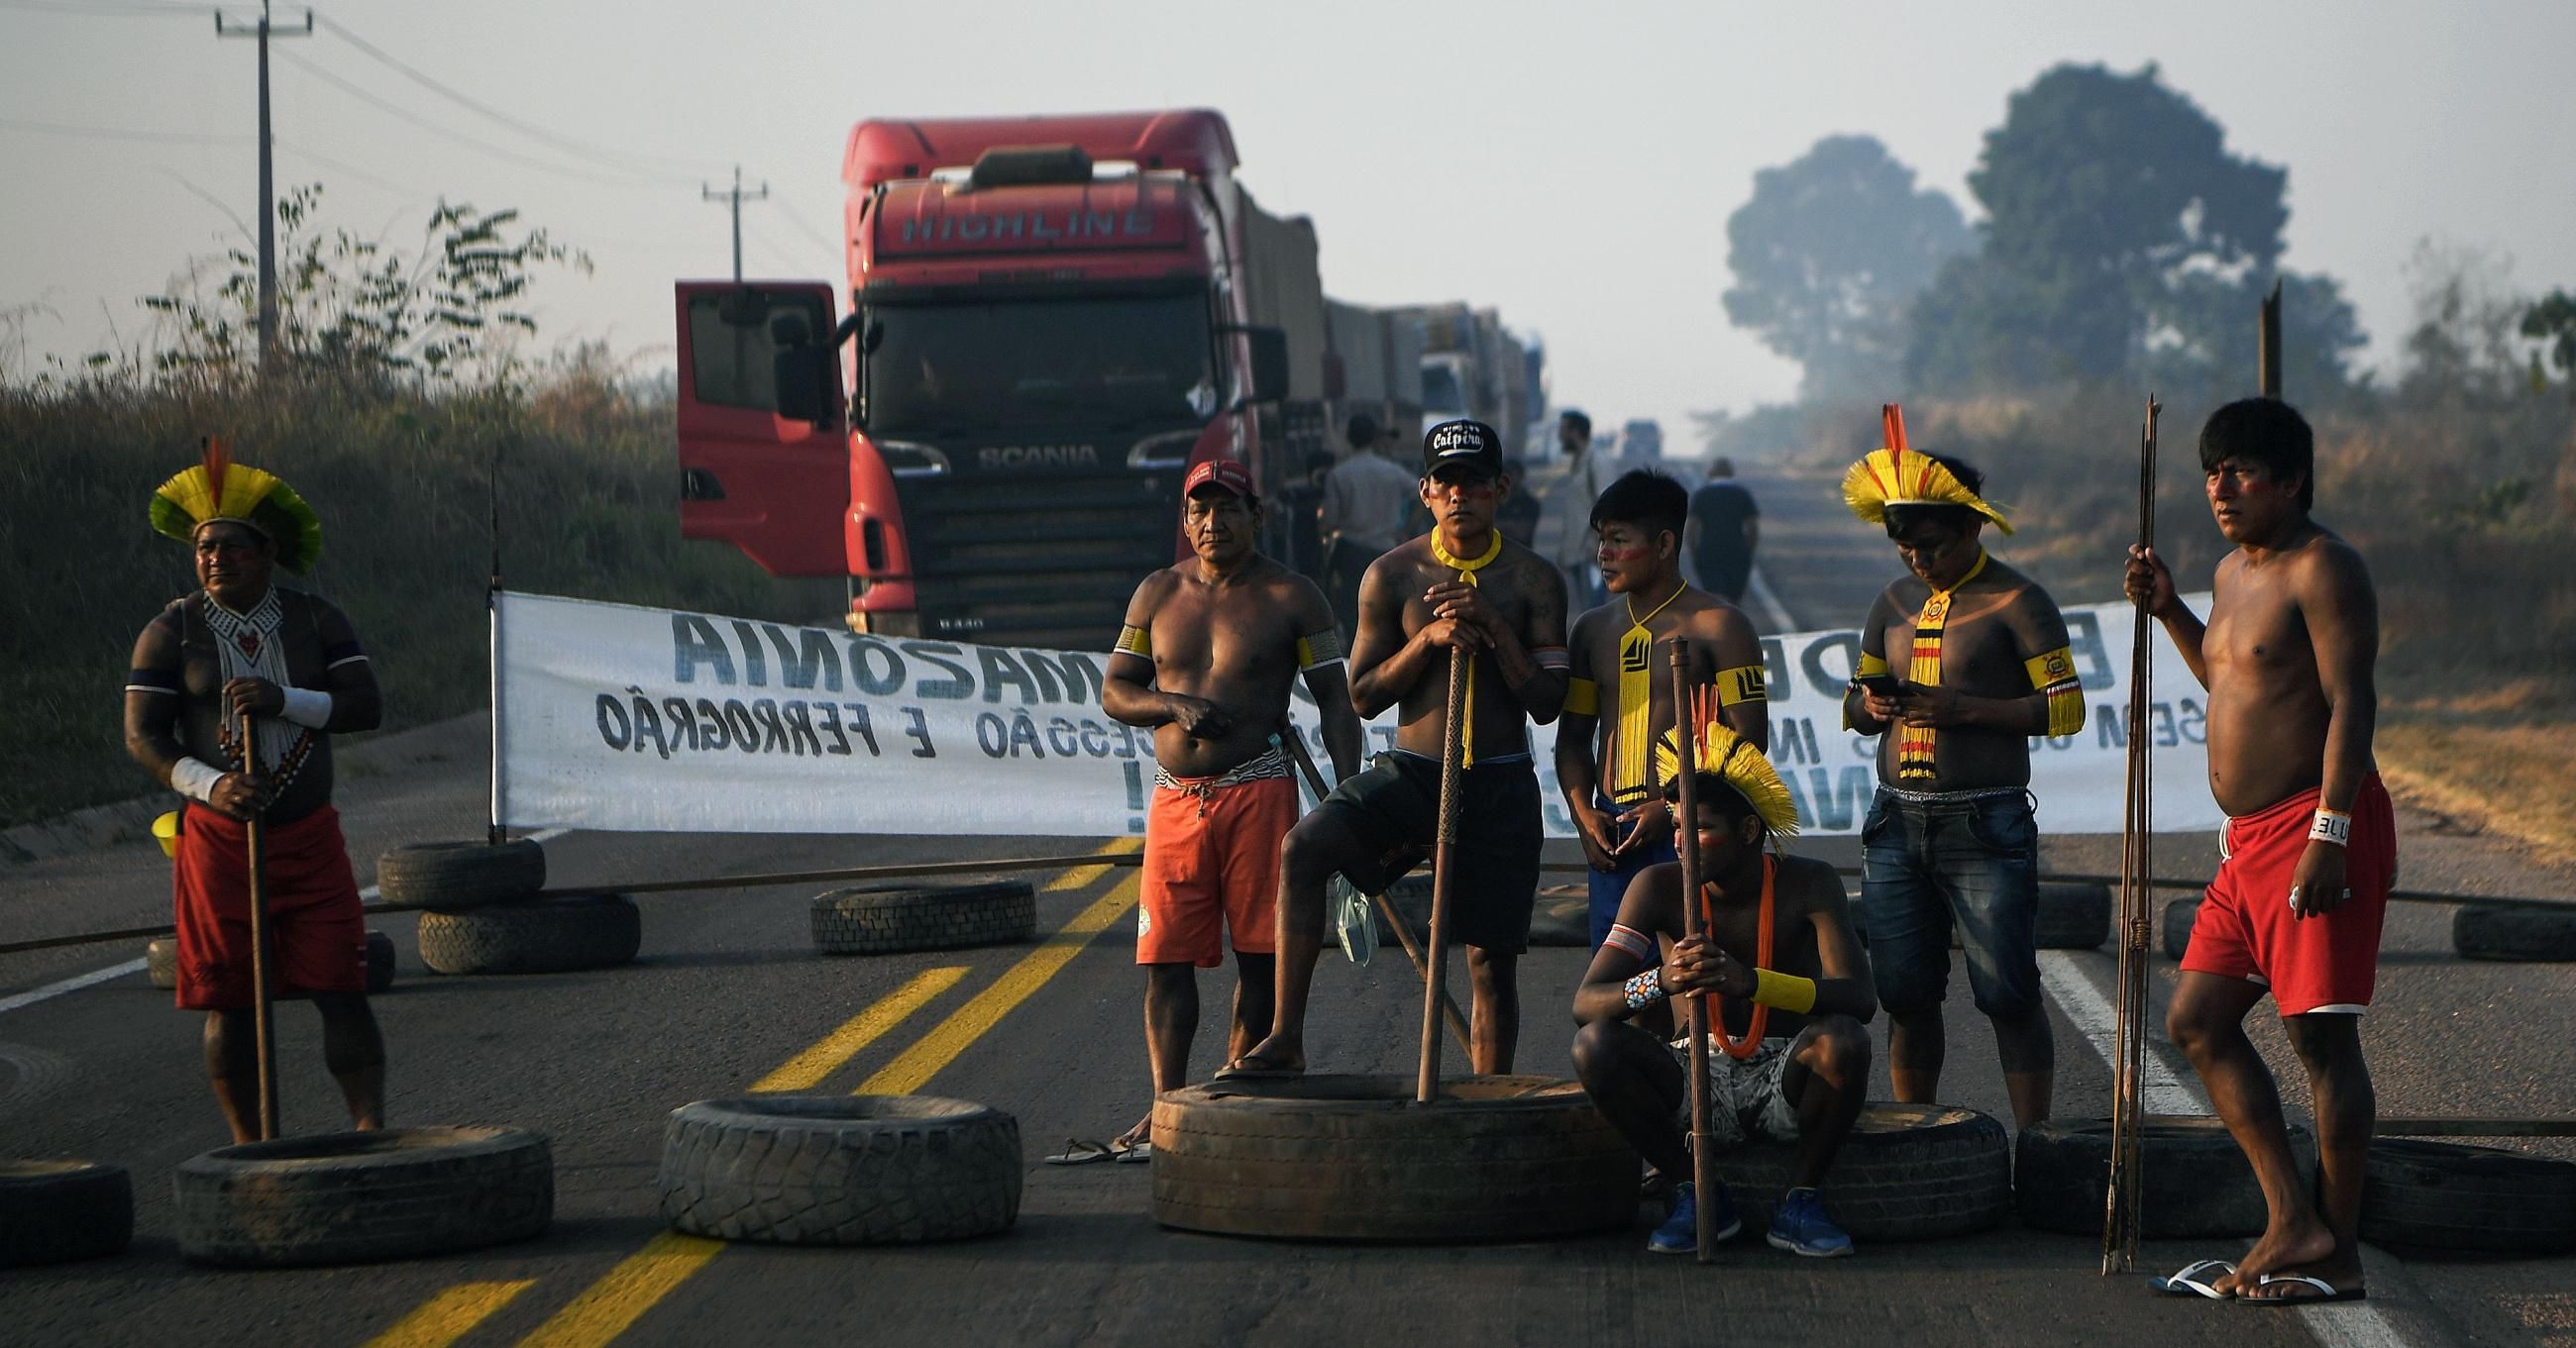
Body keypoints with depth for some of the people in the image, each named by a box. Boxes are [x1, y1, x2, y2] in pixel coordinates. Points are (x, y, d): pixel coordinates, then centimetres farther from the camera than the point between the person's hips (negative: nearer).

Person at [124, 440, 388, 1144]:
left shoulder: (317, 620, 4)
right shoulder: (171, 632, -1)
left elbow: (366, 705, -3)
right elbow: (142, 735, -5)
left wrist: (284, 701, -19)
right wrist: (209, 785, -22)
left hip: (310, 839, 1)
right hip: (217, 840, -1)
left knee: (341, 989, -7)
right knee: (229, 1001, 0)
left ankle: (371, 1131, -6)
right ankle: (249, 1145, 10)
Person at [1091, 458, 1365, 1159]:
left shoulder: (1290, 596, 2)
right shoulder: (1158, 594, 12)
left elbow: (1333, 698, 1)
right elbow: (1114, 691, 13)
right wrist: (1175, 705, -8)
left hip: (1258, 792, -3)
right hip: (1176, 799, 3)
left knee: (1259, 955, -2)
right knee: (1166, 956, -2)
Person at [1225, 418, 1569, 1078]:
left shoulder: (1534, 580, 1)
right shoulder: (1392, 575, 2)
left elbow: (1548, 703, -3)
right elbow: (1363, 695, 2)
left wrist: (1494, 626, -16)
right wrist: (1429, 638, -13)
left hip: (1500, 784, 0)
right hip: (1411, 770, 0)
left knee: (1492, 959, 2)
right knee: (1304, 845, -27)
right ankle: (1286, 1040, -28)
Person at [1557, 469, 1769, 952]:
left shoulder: (1718, 626, -2)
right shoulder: (1593, 629, 16)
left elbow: (1750, 740, -7)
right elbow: (1573, 736, 20)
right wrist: (1583, 813, 2)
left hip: (1687, 828, -5)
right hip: (1611, 833, 6)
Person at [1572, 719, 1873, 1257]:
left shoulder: (1807, 884, -10)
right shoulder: (1659, 888, -7)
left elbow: (1858, 999, -25)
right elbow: (1586, 1002, -14)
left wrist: (1750, 981, -41)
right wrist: (1661, 981, -37)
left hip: (1785, 1079, -1)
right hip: (1699, 1082, 2)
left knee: (1842, 1041, -35)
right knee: (1595, 1045, -26)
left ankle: (1800, 1199, -10)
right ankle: (1698, 1196, -8)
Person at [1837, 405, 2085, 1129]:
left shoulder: (2015, 601, -4)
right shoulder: (1897, 601, 15)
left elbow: (2066, 708, -7)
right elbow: (1856, 702, 24)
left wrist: (1963, 708, -17)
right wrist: (1869, 705, -2)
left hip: (1985, 823, -6)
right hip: (1898, 821, 6)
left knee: (2007, 993, -7)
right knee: (1905, 993, 6)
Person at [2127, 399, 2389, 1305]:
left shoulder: (2323, 569, -12)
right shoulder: (2235, 572, 17)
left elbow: (2350, 702, -19)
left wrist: (2328, 836, -25)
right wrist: (2167, 610, 18)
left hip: (2317, 826, -10)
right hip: (2248, 839, 10)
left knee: (2320, 1034, -6)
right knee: (2197, 1020, 9)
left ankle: (2338, 1256, 1)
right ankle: (2295, 1223, 10)